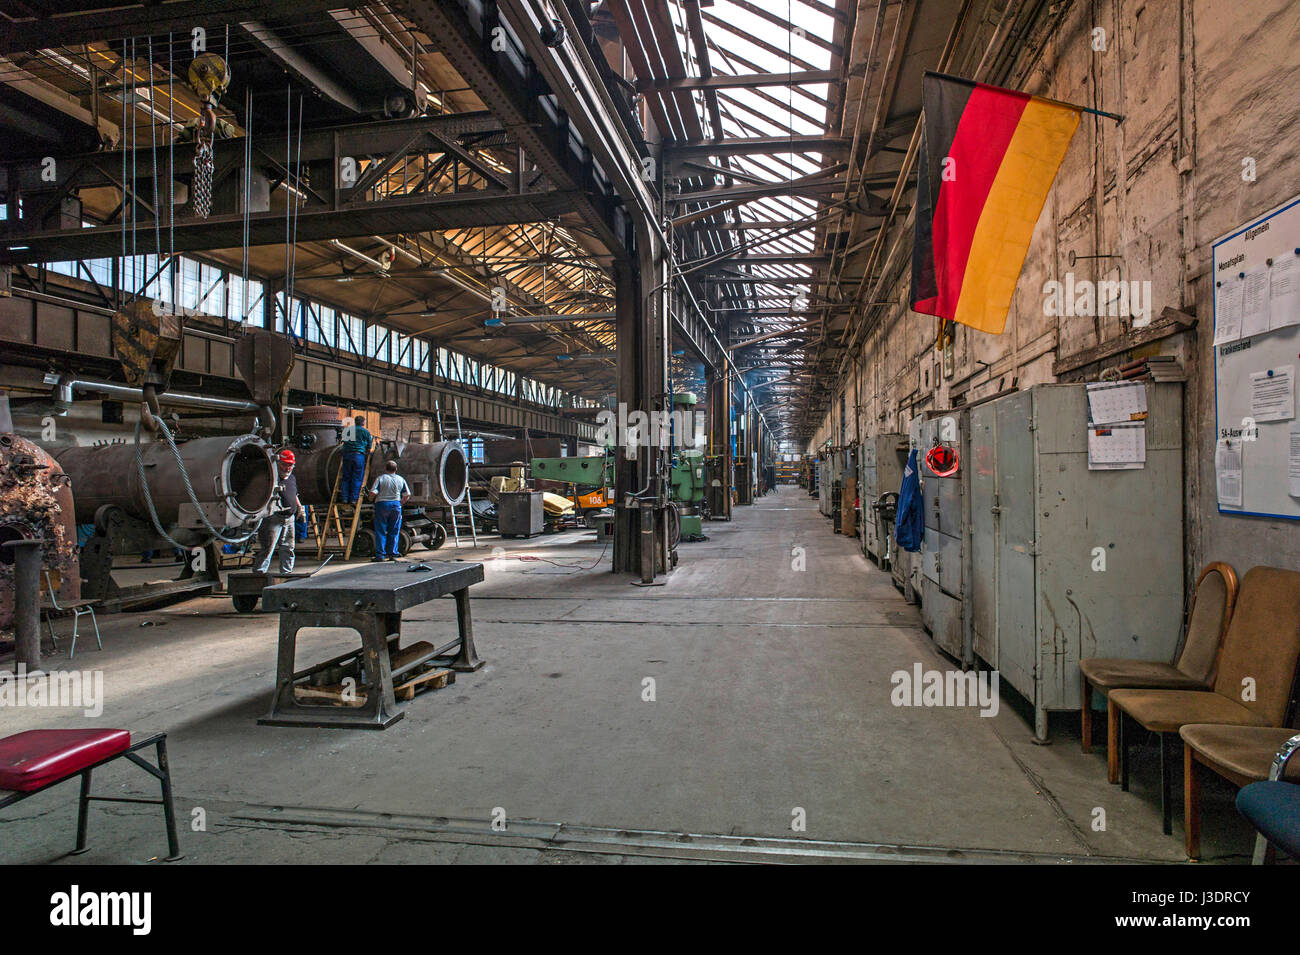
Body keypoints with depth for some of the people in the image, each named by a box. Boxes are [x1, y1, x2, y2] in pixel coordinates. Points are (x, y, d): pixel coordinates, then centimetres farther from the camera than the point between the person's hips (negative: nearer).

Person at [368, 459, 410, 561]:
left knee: (380, 532, 3)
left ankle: (380, 555, 2)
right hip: (396, 505, 3)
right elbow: (407, 495, 6)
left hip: (382, 504, -2)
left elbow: (373, 492, -14)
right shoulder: (401, 479, 6)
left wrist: (371, 499, 7)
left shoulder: (380, 478, -4)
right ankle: (392, 554, 7)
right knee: (394, 532, 7)